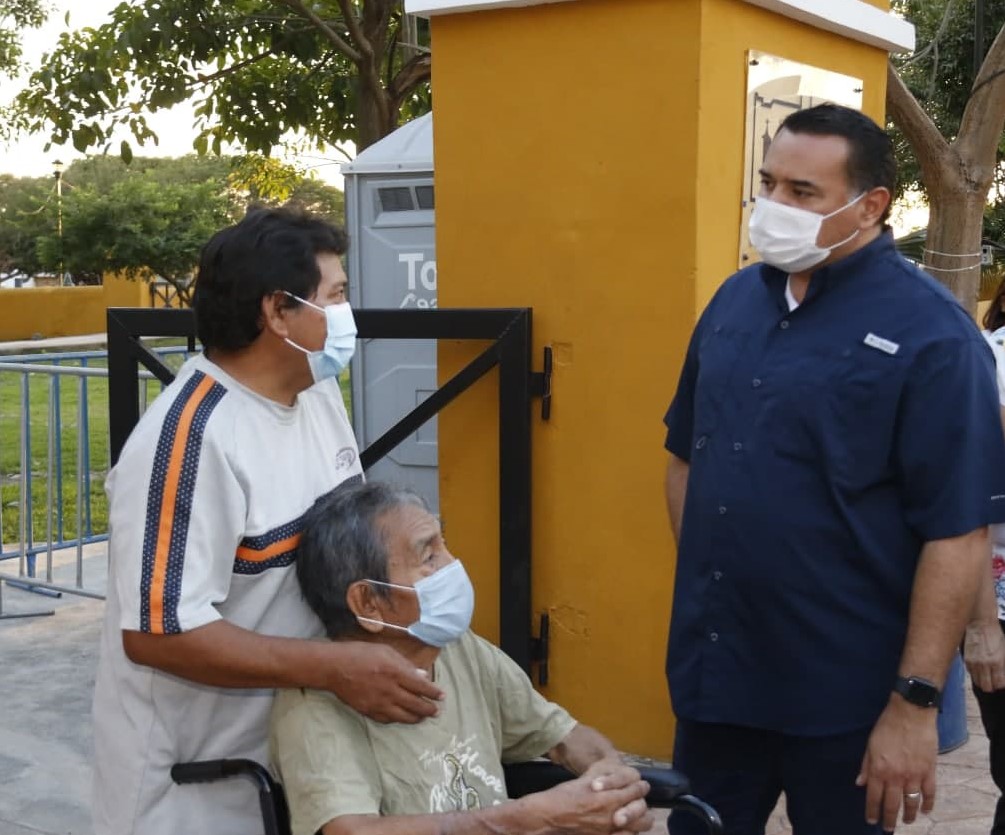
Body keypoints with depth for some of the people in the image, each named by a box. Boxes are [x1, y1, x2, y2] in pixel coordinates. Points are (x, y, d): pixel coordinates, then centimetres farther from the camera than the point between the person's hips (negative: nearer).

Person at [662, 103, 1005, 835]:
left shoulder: (931, 333, -13)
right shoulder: (735, 300, 5)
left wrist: (915, 702, -18)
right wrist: (703, 580, 9)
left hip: (846, 697, -5)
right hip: (712, 671, 6)